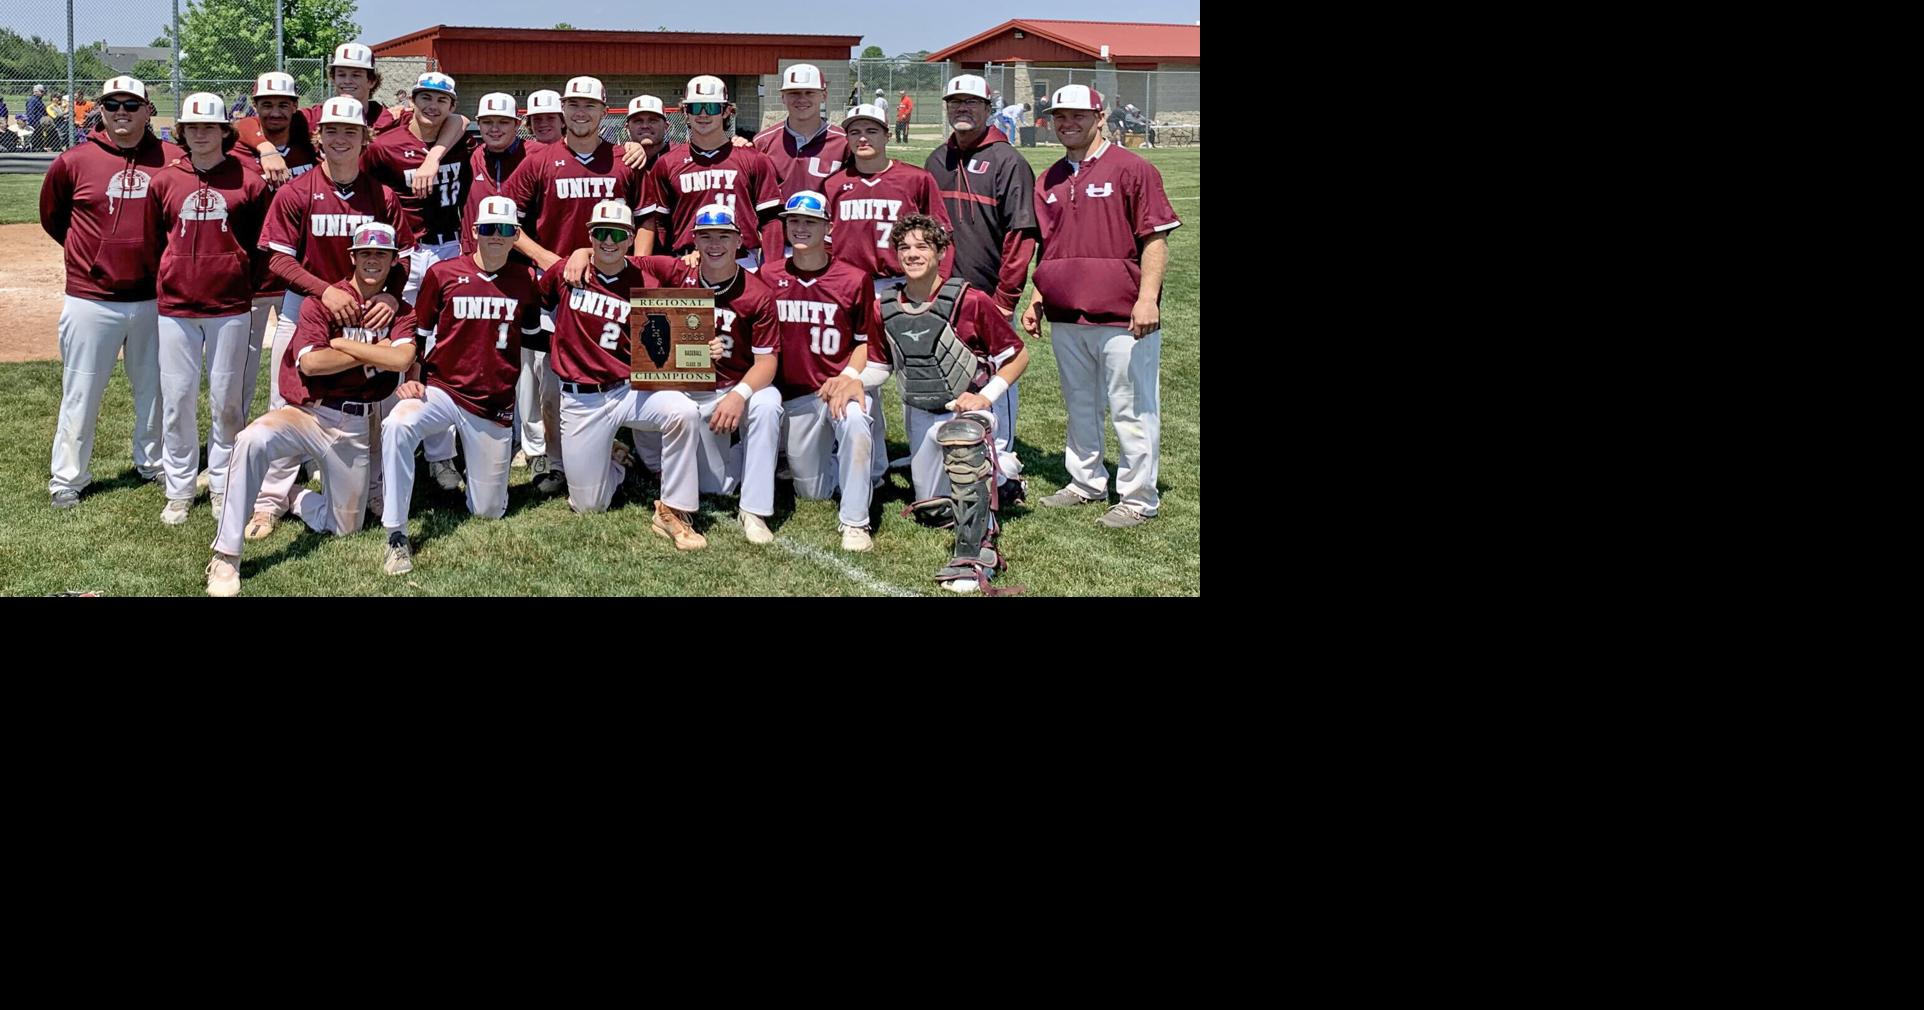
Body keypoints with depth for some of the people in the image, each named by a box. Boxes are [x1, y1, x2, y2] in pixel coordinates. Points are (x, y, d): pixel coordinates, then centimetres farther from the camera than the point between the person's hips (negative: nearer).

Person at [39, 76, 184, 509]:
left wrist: (162, 257, 5)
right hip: (91, 299, -1)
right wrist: (91, 252, 11)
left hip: (153, 298, 2)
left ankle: (153, 464, 30)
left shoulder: (174, 160, -2)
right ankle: (67, 479, 13)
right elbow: (52, 217, 12)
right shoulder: (74, 161, -3)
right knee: (81, 393, 4)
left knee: (154, 388, 14)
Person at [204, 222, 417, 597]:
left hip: (355, 428, 3)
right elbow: (311, 362, -18)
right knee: (253, 441, -37)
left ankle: (297, 497, 43)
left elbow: (401, 359, -16)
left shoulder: (399, 311, 5)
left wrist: (342, 343, -12)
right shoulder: (322, 301, -3)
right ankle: (225, 557, -30)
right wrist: (372, 353, -10)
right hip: (308, 412, -3)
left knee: (345, 527, 8)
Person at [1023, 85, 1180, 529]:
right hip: (1065, 317, 7)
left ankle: (1138, 498, 7)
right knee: (1079, 406, 17)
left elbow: (1156, 239, -8)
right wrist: (1037, 300, 18)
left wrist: (1147, 298, -17)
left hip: (1121, 318, -7)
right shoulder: (1049, 180, 15)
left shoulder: (1131, 169, -5)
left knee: (1132, 409, -2)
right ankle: (1086, 483, 31)